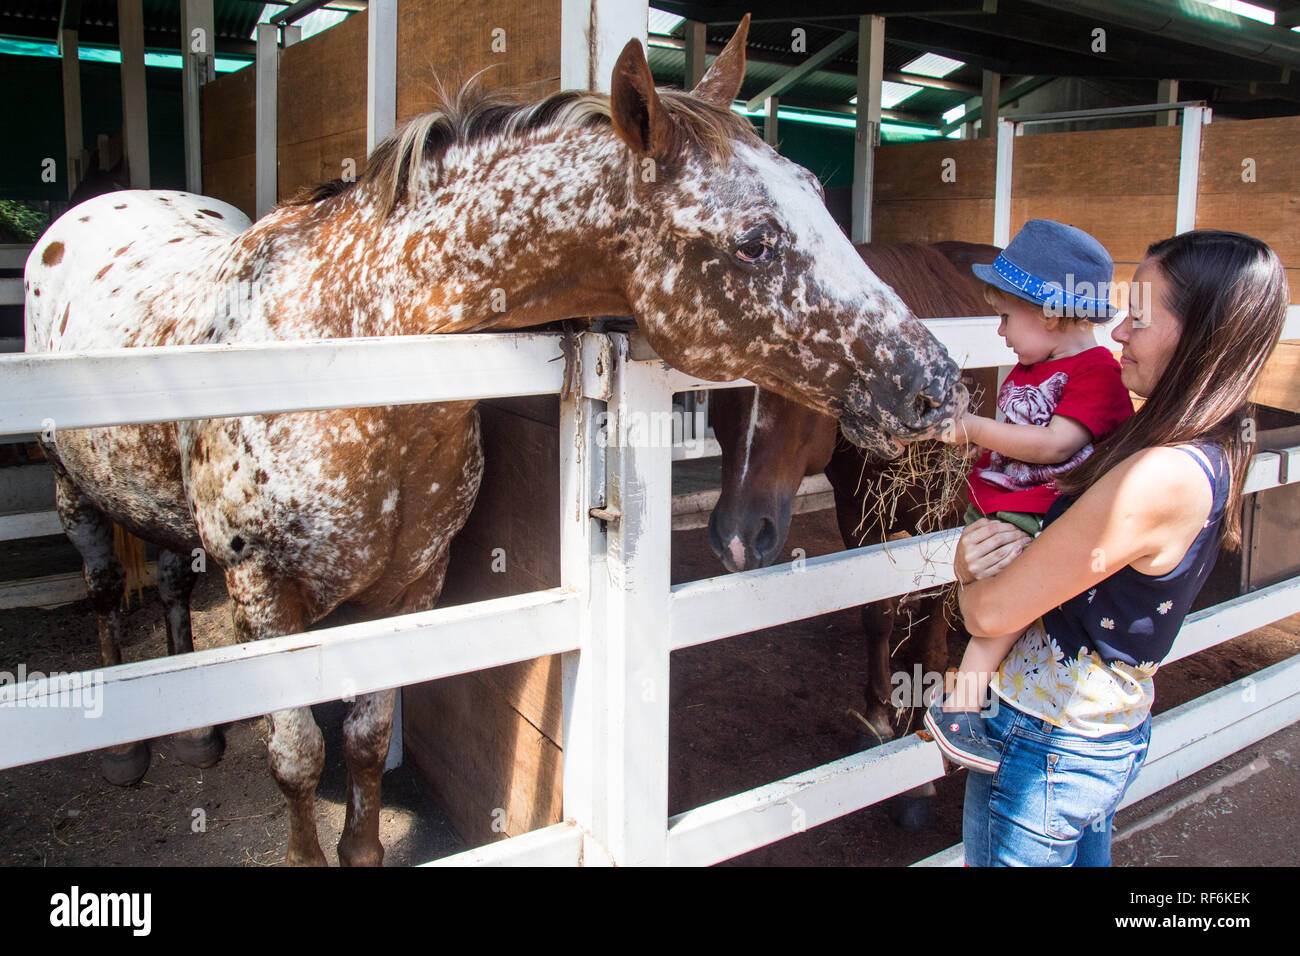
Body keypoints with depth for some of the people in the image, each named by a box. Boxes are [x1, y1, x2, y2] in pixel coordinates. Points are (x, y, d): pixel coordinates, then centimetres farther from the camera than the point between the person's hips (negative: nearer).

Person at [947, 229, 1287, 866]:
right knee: (1085, 855, 29)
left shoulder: (1159, 478, -31)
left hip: (1043, 750, -8)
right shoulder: (1215, 449, -2)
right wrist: (981, 546, -17)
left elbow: (990, 612, -27)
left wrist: (967, 572, -4)